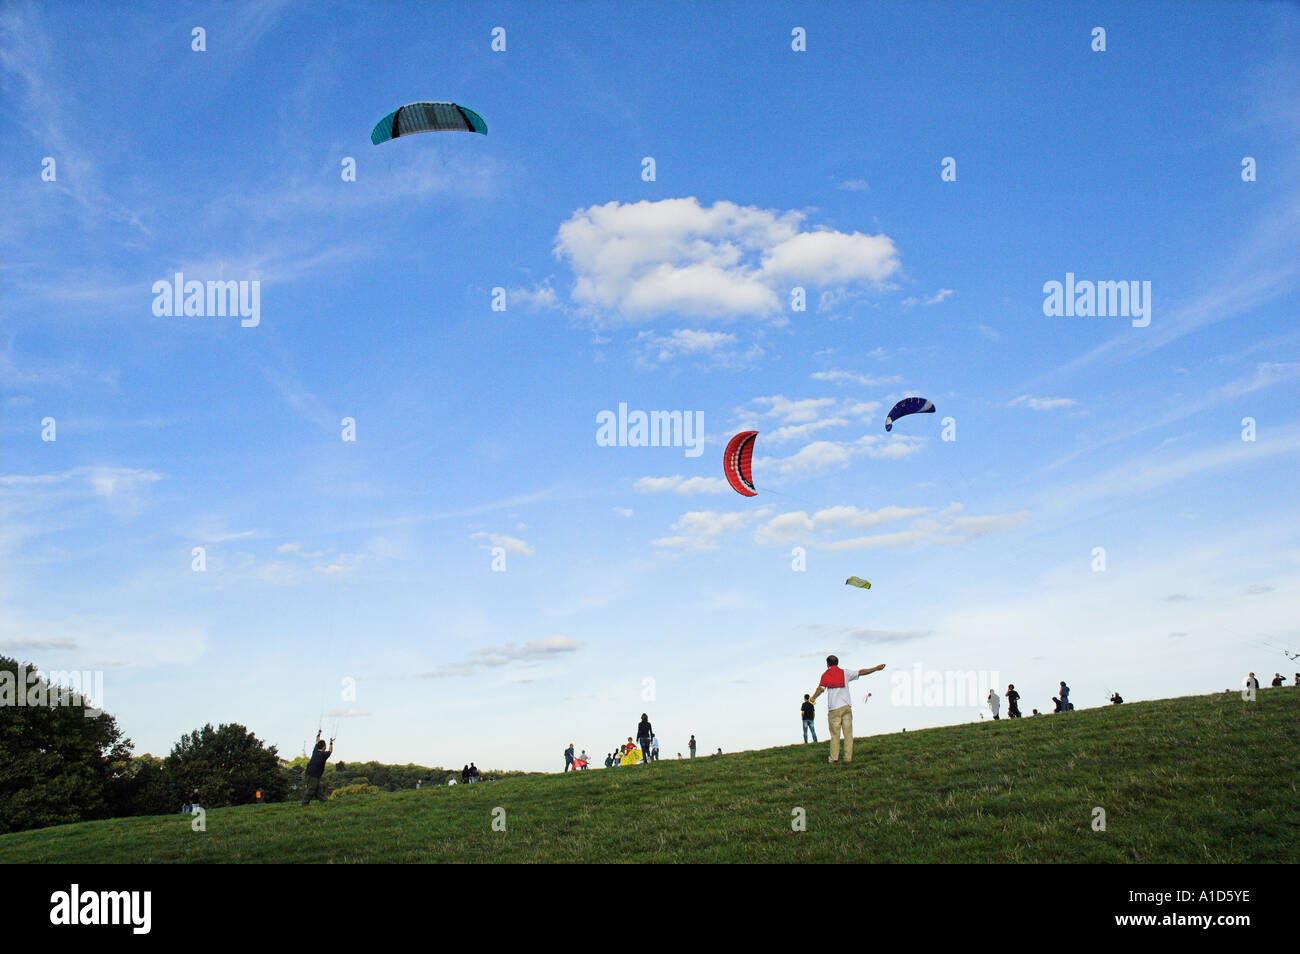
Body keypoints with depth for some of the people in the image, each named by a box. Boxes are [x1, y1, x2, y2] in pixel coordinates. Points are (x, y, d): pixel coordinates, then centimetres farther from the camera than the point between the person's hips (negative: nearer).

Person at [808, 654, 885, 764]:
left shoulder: (825, 675, 6)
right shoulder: (845, 673, 9)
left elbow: (821, 688, -7)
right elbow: (861, 672, 10)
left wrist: (813, 698, 5)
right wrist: (876, 668, 18)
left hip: (833, 709, -1)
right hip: (846, 706, 1)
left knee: (835, 734, 2)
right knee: (848, 734, 2)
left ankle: (833, 758, -2)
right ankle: (848, 758, -3)